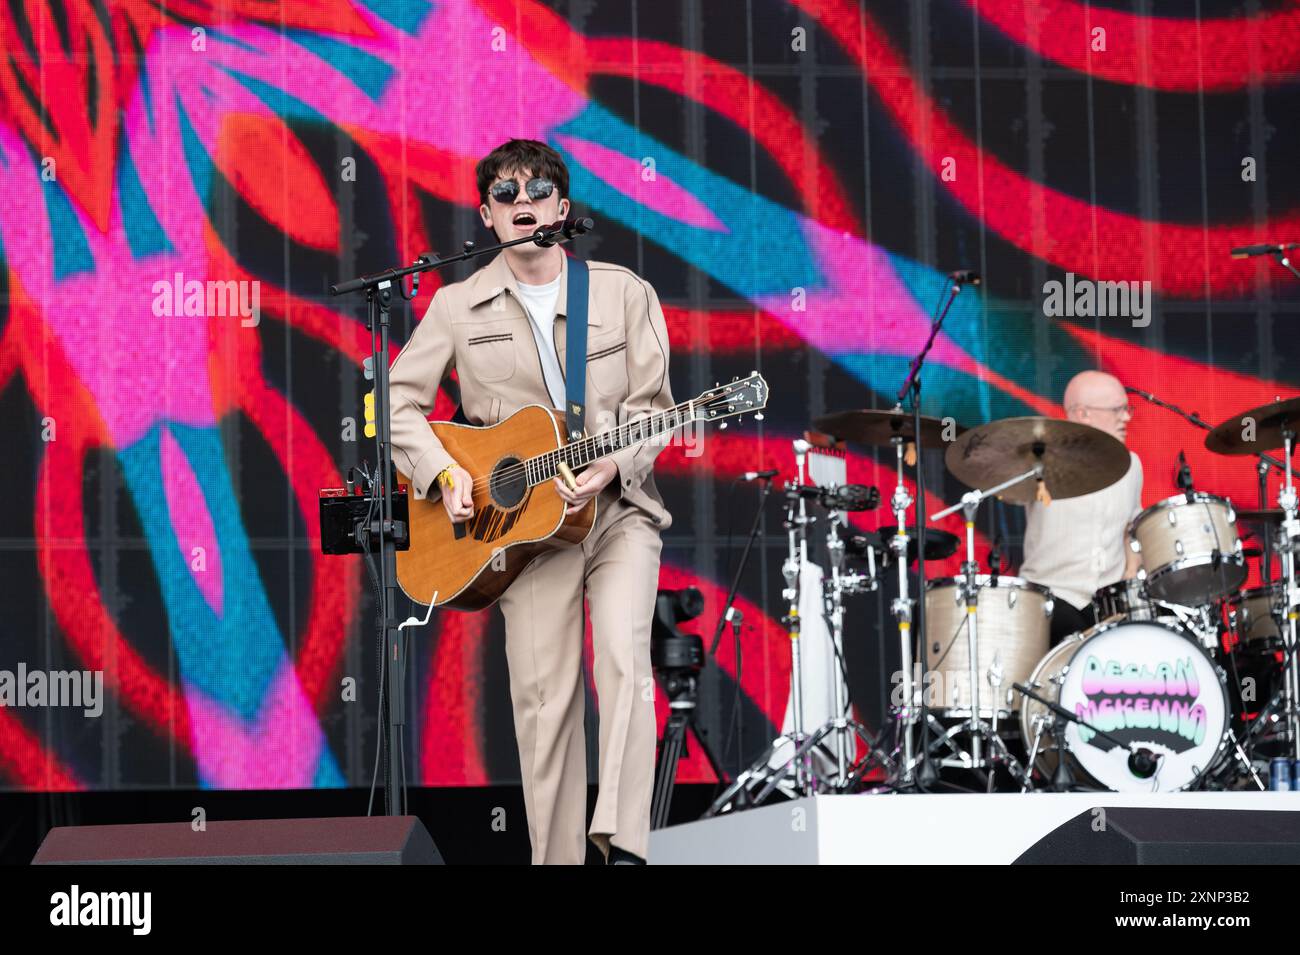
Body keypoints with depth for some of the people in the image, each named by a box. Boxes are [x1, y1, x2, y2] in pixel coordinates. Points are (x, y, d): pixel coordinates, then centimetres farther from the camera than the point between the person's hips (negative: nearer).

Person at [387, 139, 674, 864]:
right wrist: (442, 472, -6)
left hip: (619, 509, -1)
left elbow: (652, 405, 2)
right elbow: (401, 402, 10)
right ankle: (559, 857, 4)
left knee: (624, 656, -23)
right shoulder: (459, 307, 7)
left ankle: (623, 842, -29)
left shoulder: (624, 293, 6)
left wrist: (613, 466, -16)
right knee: (543, 696, -2)